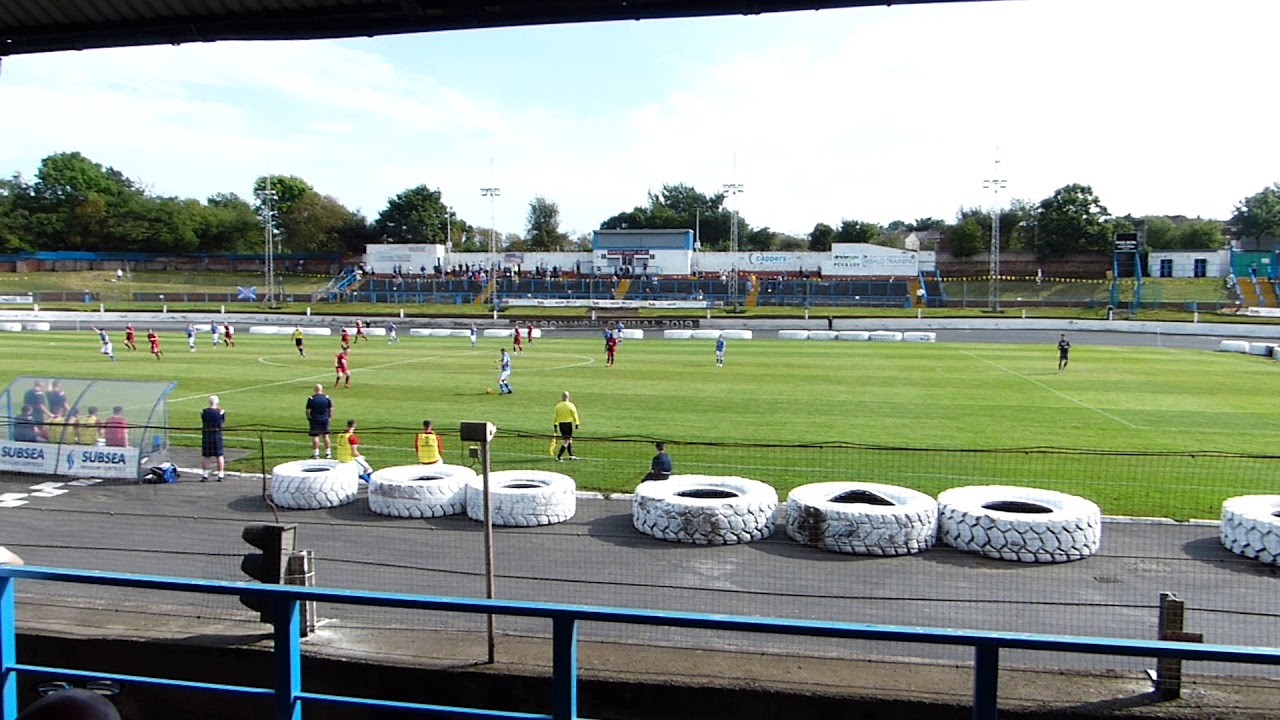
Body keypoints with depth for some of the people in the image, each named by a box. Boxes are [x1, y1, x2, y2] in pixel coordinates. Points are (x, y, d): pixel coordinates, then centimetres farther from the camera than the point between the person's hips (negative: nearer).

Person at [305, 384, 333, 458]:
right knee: (325, 436, 11)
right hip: (325, 419, 3)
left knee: (315, 436, 1)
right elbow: (331, 409, 1)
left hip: (314, 420, -3)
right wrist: (328, 416, 13)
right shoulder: (327, 398, -3)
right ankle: (327, 452, 16)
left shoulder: (311, 398, -11)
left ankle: (316, 453, 0)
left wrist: (309, 418, 4)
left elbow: (308, 410, -10)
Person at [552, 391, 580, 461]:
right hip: (568, 424, -5)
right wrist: (576, 424, 3)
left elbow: (555, 416, 3)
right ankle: (558, 457, -11)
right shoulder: (571, 405, -10)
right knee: (566, 441, -1)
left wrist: (555, 425, 11)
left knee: (569, 439, 21)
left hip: (561, 424, 5)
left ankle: (571, 455, 30)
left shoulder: (558, 405, 1)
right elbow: (575, 415, -7)